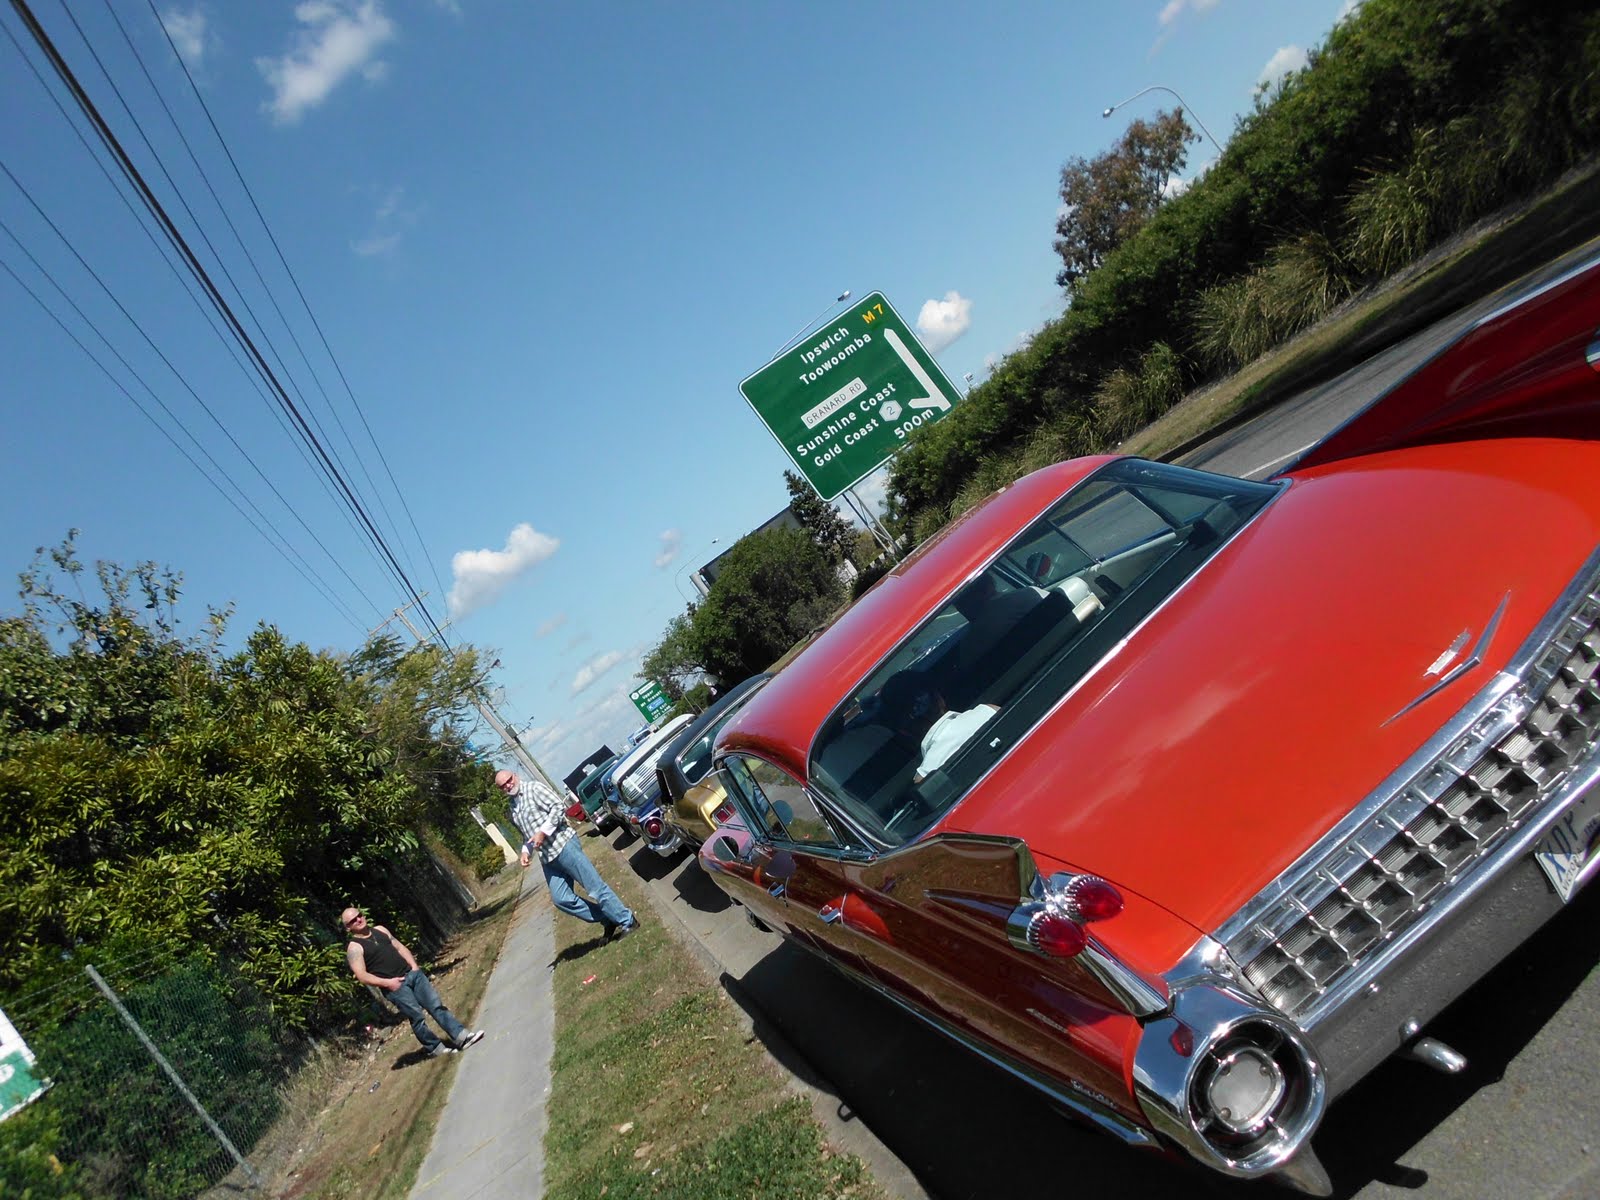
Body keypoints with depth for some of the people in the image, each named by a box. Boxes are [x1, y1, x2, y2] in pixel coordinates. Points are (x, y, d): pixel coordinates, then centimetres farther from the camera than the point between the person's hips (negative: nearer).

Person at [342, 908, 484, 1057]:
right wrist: (387, 983, -19)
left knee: (436, 1005, -1)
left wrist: (414, 966, 4)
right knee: (417, 1017, -6)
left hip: (412, 973, 6)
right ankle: (435, 1048, 9)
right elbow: (362, 975, -13)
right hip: (394, 985, -6)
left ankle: (461, 1035, -2)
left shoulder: (379, 930, 14)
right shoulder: (354, 948, -6)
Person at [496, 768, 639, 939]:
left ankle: (628, 921, 2)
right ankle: (608, 920, 8)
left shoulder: (533, 788, -4)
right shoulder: (513, 808, 18)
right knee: (561, 899, -2)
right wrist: (526, 851, 8)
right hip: (547, 858, 8)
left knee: (595, 888, -7)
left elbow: (557, 807, -14)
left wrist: (542, 832, -19)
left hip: (563, 845, -8)